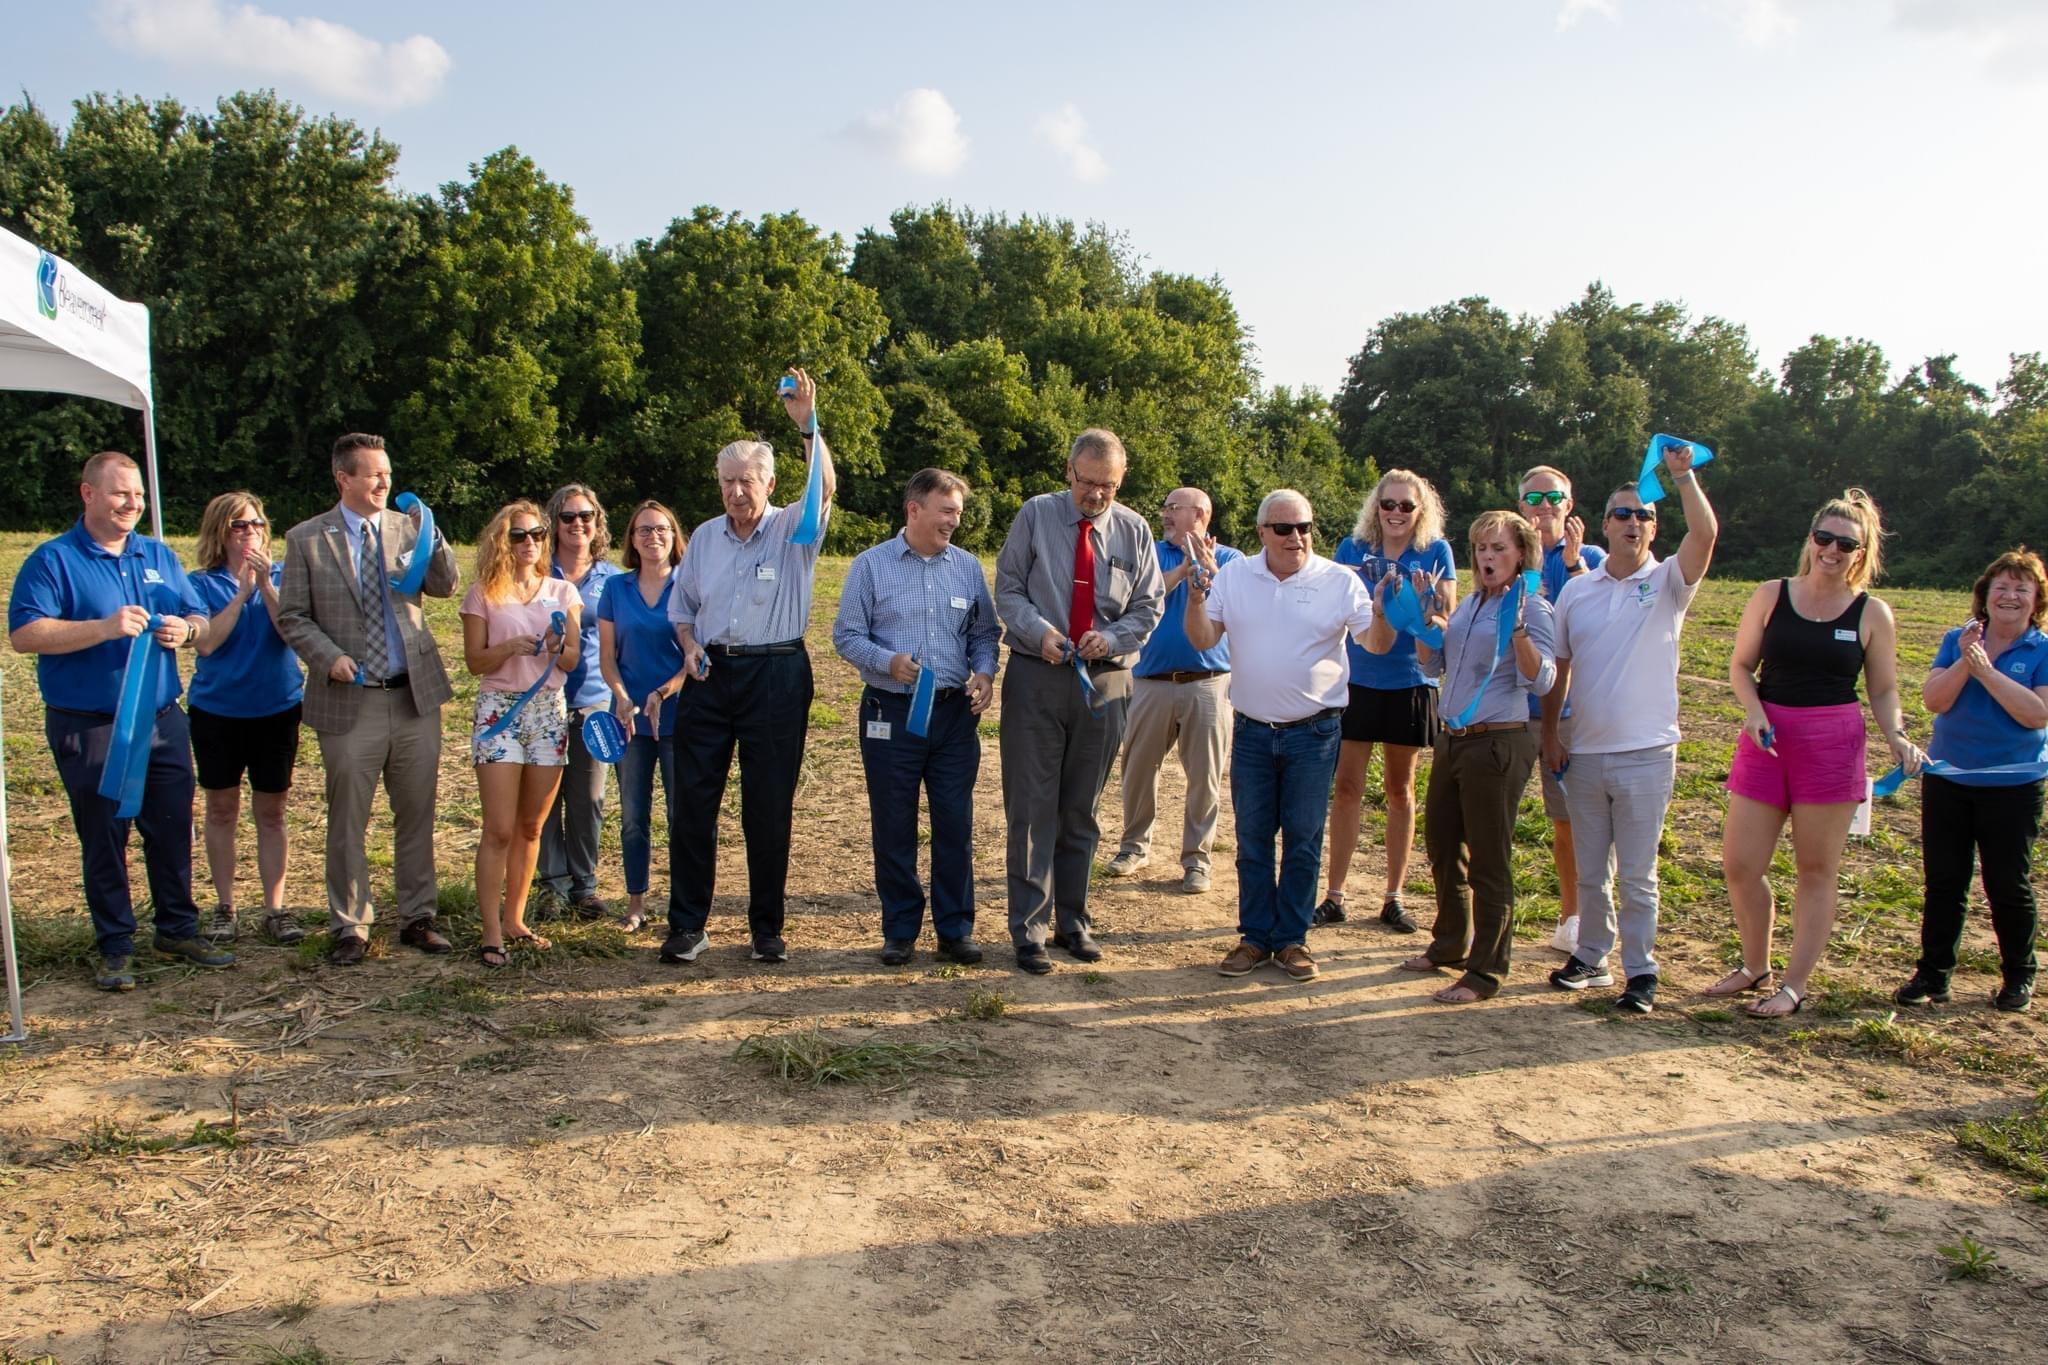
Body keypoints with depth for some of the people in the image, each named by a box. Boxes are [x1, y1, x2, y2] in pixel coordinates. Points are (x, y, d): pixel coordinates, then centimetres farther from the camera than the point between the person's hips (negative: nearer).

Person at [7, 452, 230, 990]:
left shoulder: (159, 556, 12)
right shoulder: (53, 560, -5)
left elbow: (201, 621, 12)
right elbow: (23, 633, -16)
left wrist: (185, 630, -11)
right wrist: (104, 628, -25)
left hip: (162, 720, 5)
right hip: (89, 729, -4)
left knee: (173, 830, 9)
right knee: (103, 840, 5)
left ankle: (178, 930, 24)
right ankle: (115, 947, 15)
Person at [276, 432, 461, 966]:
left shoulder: (408, 527, 6)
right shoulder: (307, 539, 0)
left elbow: (446, 586, -3)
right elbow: (292, 617, 1)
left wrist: (431, 534, -17)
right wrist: (330, 657, -15)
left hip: (415, 696, 2)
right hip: (350, 702, -2)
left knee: (417, 816, 11)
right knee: (347, 823, 7)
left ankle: (417, 918, 23)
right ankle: (349, 928, 20)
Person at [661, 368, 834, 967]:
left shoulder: (794, 529, -1)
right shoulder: (705, 536, 12)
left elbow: (824, 490, -20)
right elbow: (681, 602, 21)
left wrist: (808, 426, -32)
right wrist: (689, 645, 2)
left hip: (776, 676, -4)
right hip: (711, 674, 4)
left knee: (769, 808, 2)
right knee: (693, 800, 2)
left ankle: (767, 927, 15)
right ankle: (687, 924, 12)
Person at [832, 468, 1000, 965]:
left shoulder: (968, 566, 7)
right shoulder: (871, 565, -1)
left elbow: (985, 633, 13)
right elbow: (847, 636, -1)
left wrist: (984, 673, -7)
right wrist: (889, 662, -18)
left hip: (955, 713, 2)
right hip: (891, 714, -2)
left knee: (956, 824, 4)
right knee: (894, 828, 5)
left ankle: (955, 929, 16)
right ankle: (900, 931, 18)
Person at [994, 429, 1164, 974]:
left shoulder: (1134, 531, 5)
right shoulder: (1035, 516, -1)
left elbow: (1149, 606, 7)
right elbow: (1008, 589, 0)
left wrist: (1110, 638, -12)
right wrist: (1039, 629, -18)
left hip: (1106, 680, 2)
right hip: (1036, 677, -2)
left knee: (1081, 810, 11)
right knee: (1032, 806, -2)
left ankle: (1073, 921, 24)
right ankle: (1030, 930, 6)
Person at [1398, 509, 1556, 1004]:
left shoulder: (1532, 607, -9)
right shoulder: (1470, 604, 12)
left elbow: (1541, 681, -19)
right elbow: (1433, 665, 16)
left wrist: (1518, 631, -31)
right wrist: (1426, 619, 4)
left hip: (1498, 744, -8)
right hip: (1452, 740, 8)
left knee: (1488, 861, -1)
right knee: (1442, 846, 18)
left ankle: (1486, 972, 10)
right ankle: (1451, 944, 36)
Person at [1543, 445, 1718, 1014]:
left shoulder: (1668, 583, -1)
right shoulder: (1576, 590, 6)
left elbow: (1706, 534, -21)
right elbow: (1558, 668, 10)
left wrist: (1683, 477, -27)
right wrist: (1550, 734, 5)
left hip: (1645, 754, -3)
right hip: (1585, 753, 3)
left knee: (1637, 876, 3)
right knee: (1590, 871, 14)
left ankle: (1641, 972, 14)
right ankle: (1591, 957, 28)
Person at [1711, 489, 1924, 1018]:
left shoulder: (1872, 613, 1)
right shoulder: (1771, 596, 3)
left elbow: (1884, 691, 6)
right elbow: (1741, 665, 7)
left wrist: (1897, 737, -13)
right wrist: (1753, 711, -11)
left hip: (1834, 745, -2)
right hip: (1767, 738, 2)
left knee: (1816, 870, 5)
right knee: (1739, 864, 2)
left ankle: (1795, 984, 16)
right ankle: (1754, 966, 25)